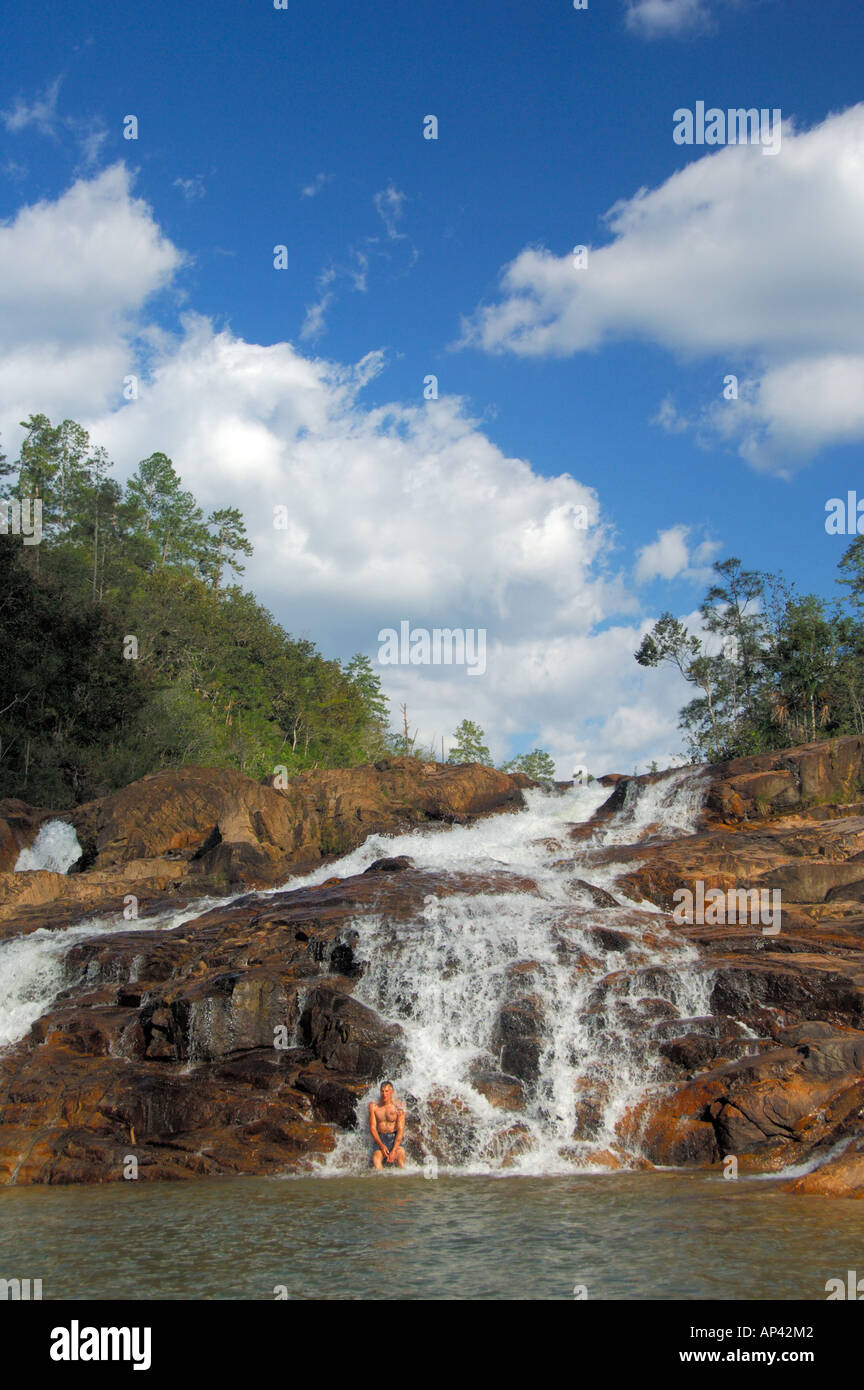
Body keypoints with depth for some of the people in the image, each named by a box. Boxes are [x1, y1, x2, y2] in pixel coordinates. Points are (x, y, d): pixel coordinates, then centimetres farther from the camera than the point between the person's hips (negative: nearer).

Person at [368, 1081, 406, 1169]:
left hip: (394, 1138, -1)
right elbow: (372, 1128, 1)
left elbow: (400, 1129, -8)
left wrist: (394, 1150, -19)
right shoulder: (374, 1106, 1)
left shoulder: (398, 1108, -5)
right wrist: (381, 1145, -13)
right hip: (380, 1138, 1)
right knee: (376, 1159, -26)